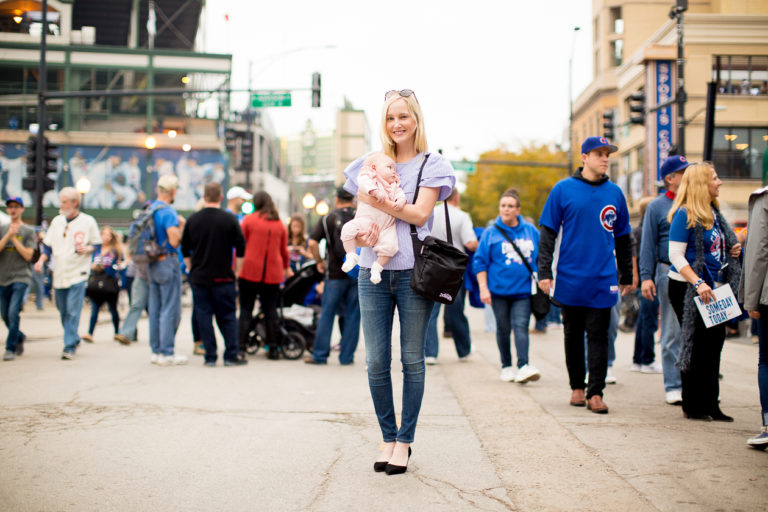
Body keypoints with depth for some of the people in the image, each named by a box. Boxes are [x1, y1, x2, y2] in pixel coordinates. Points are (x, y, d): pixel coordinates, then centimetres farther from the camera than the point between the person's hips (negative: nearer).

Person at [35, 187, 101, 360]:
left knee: (73, 312, -12)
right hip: (59, 275, 5)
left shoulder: (88, 222, -1)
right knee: (63, 312, 12)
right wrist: (41, 260, -3)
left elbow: (98, 245, 5)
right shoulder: (57, 221, 11)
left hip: (78, 275, -5)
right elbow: (48, 245, 14)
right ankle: (74, 339, 31)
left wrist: (87, 249, -16)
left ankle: (70, 347, -10)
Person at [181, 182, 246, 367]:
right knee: (227, 317, 5)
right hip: (223, 276, -2)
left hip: (199, 277, 2)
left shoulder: (192, 220, 2)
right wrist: (236, 270, 8)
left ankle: (210, 356, 4)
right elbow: (240, 248, -3)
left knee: (204, 316, 5)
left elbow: (185, 250, 9)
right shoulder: (229, 219, -5)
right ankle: (231, 356, 4)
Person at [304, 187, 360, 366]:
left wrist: (319, 261, 5)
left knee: (327, 314, 6)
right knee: (353, 315, 6)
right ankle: (347, 356, 9)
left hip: (335, 273, -1)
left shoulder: (328, 219, 1)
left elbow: (312, 243, -8)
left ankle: (320, 354, 9)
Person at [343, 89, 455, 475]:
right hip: (374, 273, 3)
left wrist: (378, 200, -16)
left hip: (413, 272, -3)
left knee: (412, 360, 2)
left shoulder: (431, 164, 4)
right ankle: (388, 438, 15)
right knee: (376, 361, 1)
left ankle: (405, 441, 12)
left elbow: (420, 213, -7)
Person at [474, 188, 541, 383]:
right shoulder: (491, 233, 0)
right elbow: (480, 261, 0)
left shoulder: (531, 231, 7)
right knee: (503, 329, 8)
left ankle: (524, 366, -19)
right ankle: (506, 366, 20)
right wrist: (483, 288, -6)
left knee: (521, 326, -12)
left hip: (524, 290, 0)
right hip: (499, 289, 0)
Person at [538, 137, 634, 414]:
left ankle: (595, 393, 1)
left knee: (598, 336, -1)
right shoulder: (563, 189, -1)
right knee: (573, 335, 9)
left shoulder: (615, 193, 8)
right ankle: (577, 387, 22)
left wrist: (627, 276, 16)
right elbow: (548, 234, -1)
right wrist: (544, 271, -8)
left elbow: (623, 239, 16)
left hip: (603, 279, 1)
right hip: (571, 277, -1)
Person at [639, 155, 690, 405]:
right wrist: (646, 277, -6)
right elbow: (648, 245, 2)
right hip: (669, 274, -3)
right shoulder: (657, 206, 4)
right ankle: (674, 386, 8)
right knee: (672, 333, 1)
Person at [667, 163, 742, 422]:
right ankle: (693, 407, 9)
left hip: (711, 288, 8)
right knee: (696, 345, -2)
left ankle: (710, 405, 18)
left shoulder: (714, 213, 12)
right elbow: (676, 255, -18)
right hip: (686, 287, -8)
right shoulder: (685, 214, -13)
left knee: (715, 341, 9)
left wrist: (732, 251, 4)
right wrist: (698, 283, -26)